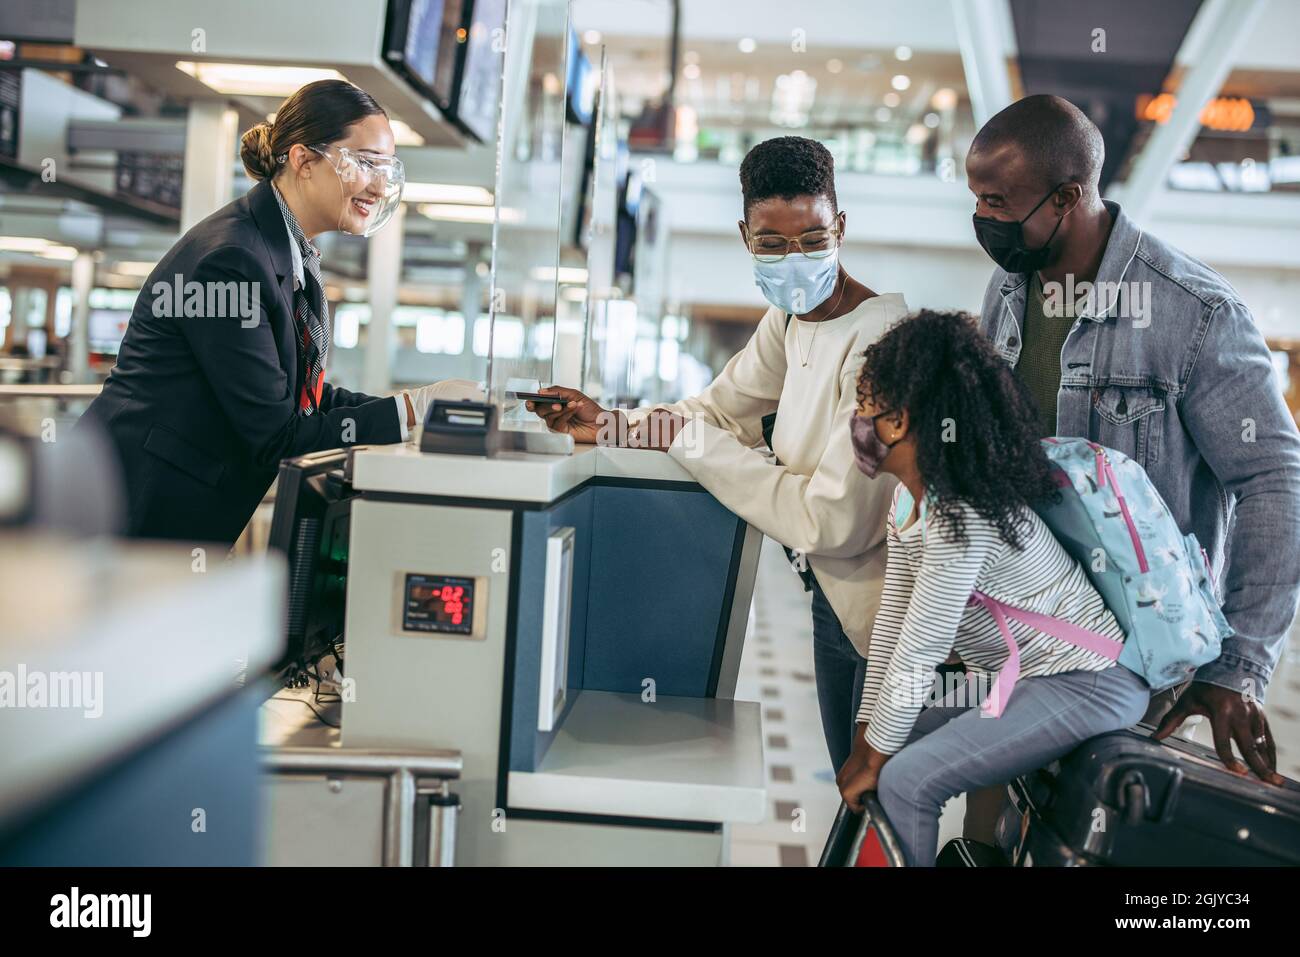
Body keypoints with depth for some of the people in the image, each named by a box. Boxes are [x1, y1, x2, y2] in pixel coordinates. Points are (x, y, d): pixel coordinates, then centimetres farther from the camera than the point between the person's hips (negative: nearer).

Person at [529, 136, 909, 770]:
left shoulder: (877, 341, -28)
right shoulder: (789, 318, 2)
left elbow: (834, 521, -31)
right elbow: (720, 409, 12)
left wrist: (692, 443, -22)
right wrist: (610, 425, -5)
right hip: (834, 597, 8)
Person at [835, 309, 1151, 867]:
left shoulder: (960, 520, -29)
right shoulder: (909, 497, 1)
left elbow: (917, 656, -25)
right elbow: (892, 621, 3)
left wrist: (872, 760, -14)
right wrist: (865, 739, 3)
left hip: (1083, 687, -9)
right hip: (1021, 672, 9)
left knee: (904, 780, -17)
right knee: (896, 749, 8)